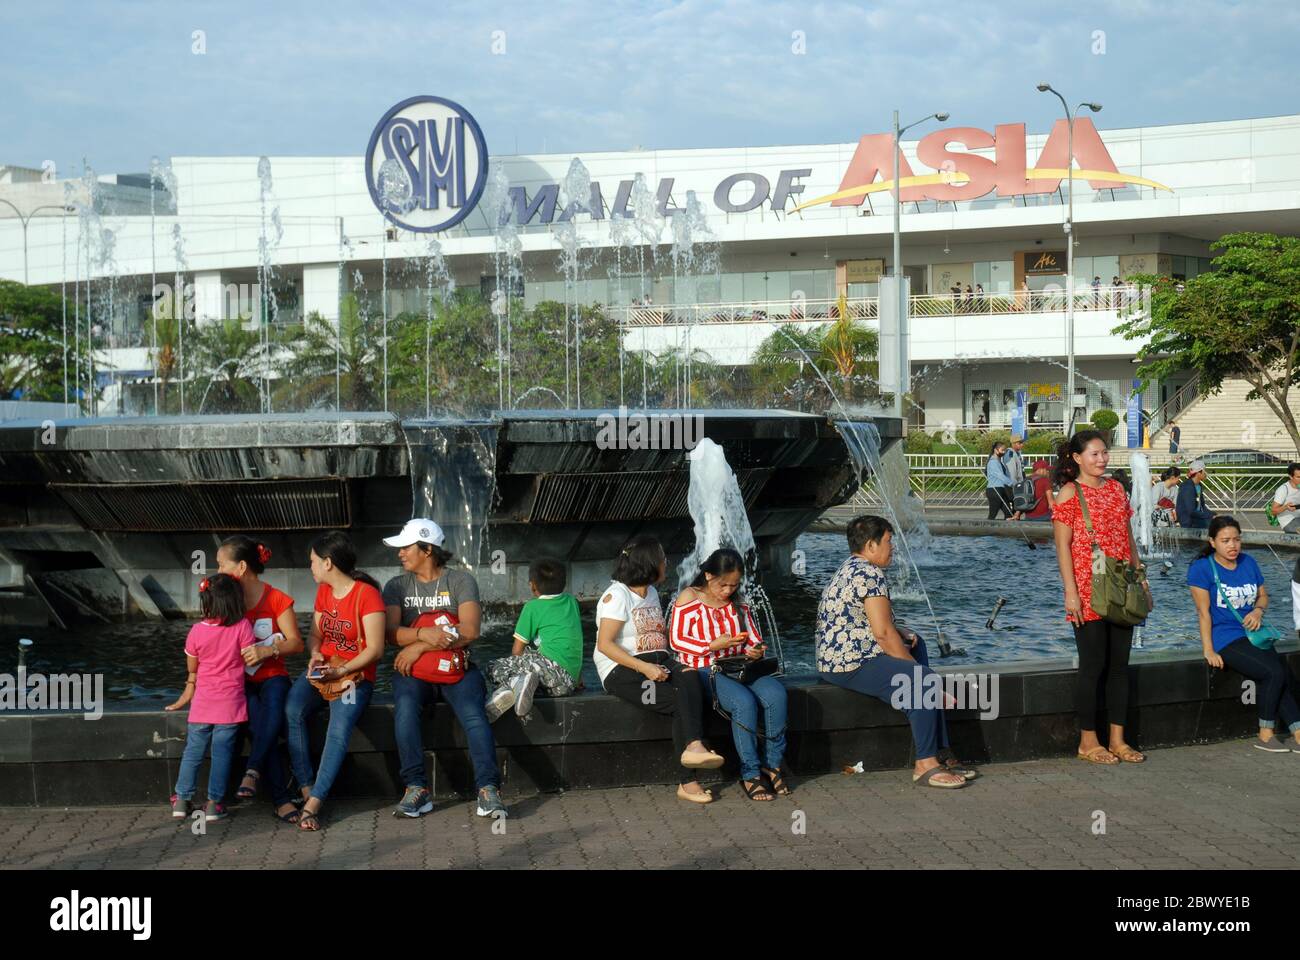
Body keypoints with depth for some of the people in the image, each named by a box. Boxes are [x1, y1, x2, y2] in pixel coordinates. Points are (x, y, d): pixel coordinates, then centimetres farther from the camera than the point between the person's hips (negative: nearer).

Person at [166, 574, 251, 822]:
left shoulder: (197, 631, -2)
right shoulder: (242, 627, -10)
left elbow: (192, 668, 8)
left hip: (202, 704, 2)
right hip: (230, 704, -2)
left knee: (192, 753, 12)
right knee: (222, 754, 3)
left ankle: (182, 800, 15)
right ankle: (215, 803, 4)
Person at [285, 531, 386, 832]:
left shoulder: (367, 594, -11)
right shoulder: (323, 591, 13)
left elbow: (375, 649, -14)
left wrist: (340, 671, -22)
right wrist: (315, 654, -4)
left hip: (355, 675, -6)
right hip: (321, 671, 6)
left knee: (339, 729, -31)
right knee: (292, 710, -24)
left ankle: (313, 805, -32)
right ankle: (306, 789, -22)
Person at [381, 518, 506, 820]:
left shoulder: (461, 580, 3)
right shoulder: (397, 586, 12)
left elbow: (470, 630, -10)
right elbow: (390, 632, -3)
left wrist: (419, 647, -14)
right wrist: (424, 634, -23)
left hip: (458, 669, -1)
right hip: (413, 671, 2)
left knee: (474, 714, -30)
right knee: (405, 708, -31)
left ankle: (488, 790, -31)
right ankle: (416, 789, -29)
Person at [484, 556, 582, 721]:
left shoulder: (533, 607, 3)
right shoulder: (571, 601, 19)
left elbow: (517, 650, 6)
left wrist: (516, 665, 27)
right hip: (570, 682, 7)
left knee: (494, 668, 4)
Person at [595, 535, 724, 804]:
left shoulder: (652, 593, 20)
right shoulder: (617, 595, -7)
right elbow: (605, 645, -14)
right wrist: (644, 668, -22)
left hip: (656, 663, 6)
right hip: (622, 670, -6)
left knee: (689, 677, -27)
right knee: (681, 701, -26)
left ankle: (693, 747, -39)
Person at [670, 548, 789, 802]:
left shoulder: (738, 601, 16)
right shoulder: (689, 597, -1)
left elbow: (754, 638, 21)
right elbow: (676, 640, -7)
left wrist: (756, 651, -4)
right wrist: (714, 645, -18)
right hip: (704, 671, -5)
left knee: (776, 693, -25)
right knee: (744, 700, -34)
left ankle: (772, 766, -14)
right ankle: (750, 774, -23)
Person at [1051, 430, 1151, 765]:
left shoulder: (1116, 488, 13)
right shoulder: (1070, 493, -6)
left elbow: (1128, 538, 18)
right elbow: (1063, 546, -11)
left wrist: (1141, 577, 13)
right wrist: (1071, 592, -16)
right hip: (1088, 594, -6)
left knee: (1119, 665, 9)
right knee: (1093, 666, -1)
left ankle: (1118, 739, 17)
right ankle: (1088, 741, 9)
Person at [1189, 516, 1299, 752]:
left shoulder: (1248, 562, 13)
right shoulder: (1201, 568, -4)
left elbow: (1263, 595, 23)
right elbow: (1204, 611, -9)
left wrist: (1258, 610, -2)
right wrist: (1208, 650, -15)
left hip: (1252, 634, 5)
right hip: (1225, 639, -5)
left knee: (1280, 677, -21)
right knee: (1275, 673, -24)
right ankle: (1266, 735, -13)